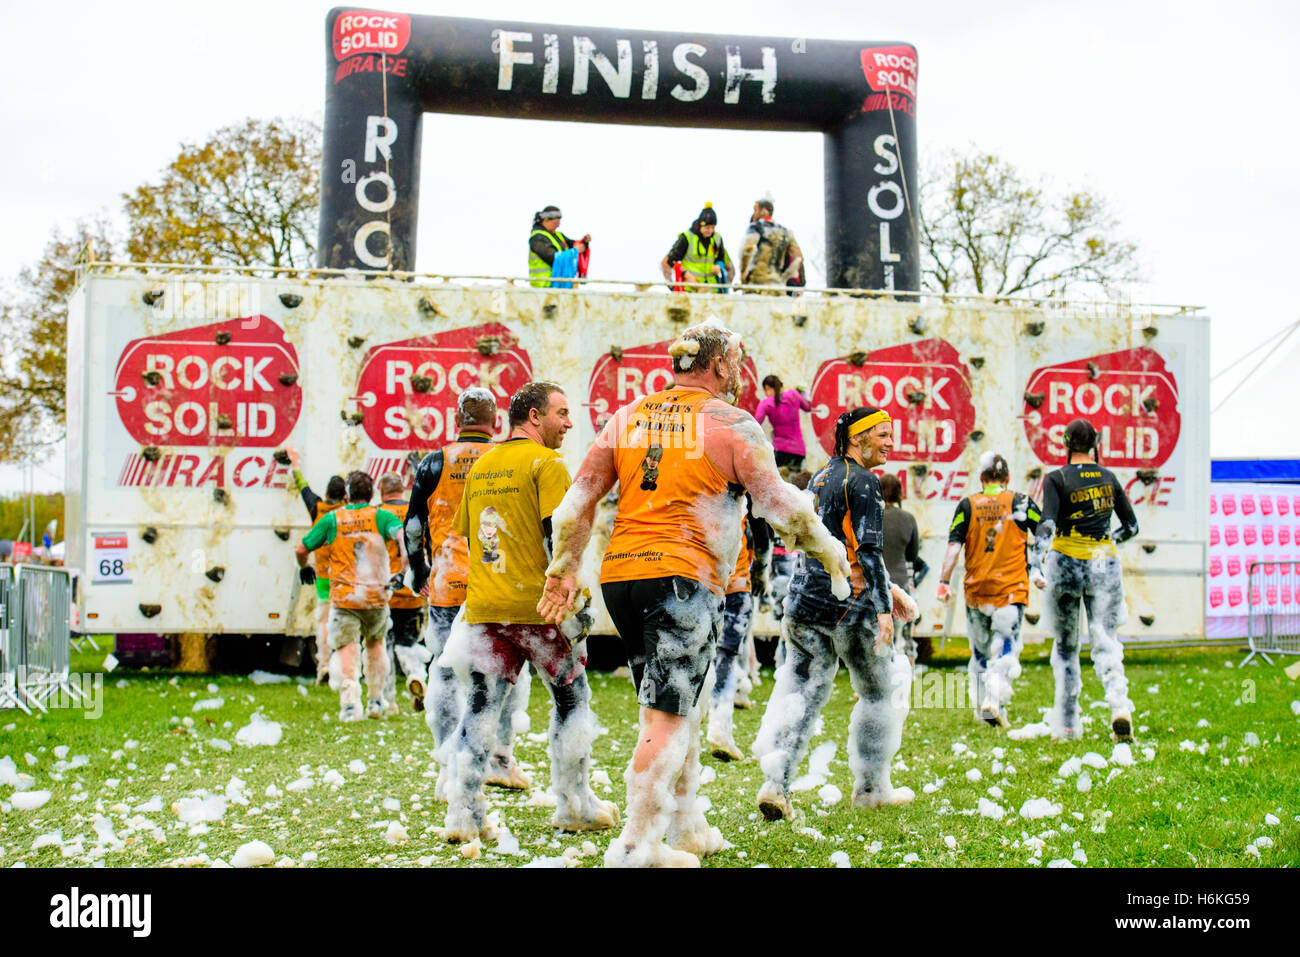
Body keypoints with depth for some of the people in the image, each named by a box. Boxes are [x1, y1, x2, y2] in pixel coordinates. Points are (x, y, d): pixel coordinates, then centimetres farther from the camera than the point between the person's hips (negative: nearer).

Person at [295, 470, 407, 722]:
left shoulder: (332, 519, 3)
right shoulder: (381, 516, 2)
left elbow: (301, 549, 6)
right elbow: (404, 537, -16)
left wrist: (304, 569, 26)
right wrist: (403, 571, -15)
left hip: (343, 597, -1)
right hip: (376, 597, 2)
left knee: (346, 649, -2)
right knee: (375, 644, 22)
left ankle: (350, 703, -20)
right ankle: (376, 701, 23)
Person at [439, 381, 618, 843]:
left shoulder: (479, 467, 15)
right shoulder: (545, 463, -7)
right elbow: (558, 536, -16)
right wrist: (574, 602, -15)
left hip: (483, 610, 6)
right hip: (539, 607, -5)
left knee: (481, 707, 7)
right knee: (571, 701, 11)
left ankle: (463, 813, 1)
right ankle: (575, 806, 18)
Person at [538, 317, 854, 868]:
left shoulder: (627, 418, 14)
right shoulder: (731, 424, 0)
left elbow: (580, 498, 12)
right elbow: (778, 504, 1)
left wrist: (564, 571, 17)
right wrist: (829, 551, 15)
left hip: (618, 574, 6)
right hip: (683, 577, -6)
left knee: (678, 705, 18)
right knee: (668, 716, -6)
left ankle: (688, 828, 25)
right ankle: (636, 847, -10)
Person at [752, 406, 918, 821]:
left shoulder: (821, 477, 17)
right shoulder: (864, 481, -9)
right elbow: (868, 551, -18)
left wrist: (886, 588, 27)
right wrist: (883, 609, -20)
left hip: (805, 600, 7)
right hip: (850, 605, -7)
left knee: (800, 689, 7)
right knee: (881, 690, 11)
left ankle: (775, 783, -8)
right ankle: (870, 787, 18)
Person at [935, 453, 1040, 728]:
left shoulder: (968, 505, 3)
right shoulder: (1022, 503, 1)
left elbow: (954, 545, -7)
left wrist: (944, 581, -9)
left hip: (976, 589, 2)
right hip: (1011, 589, -2)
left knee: (980, 652, 14)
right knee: (1006, 650, -4)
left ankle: (986, 711, 16)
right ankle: (995, 694, -29)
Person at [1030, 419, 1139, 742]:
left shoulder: (1057, 479, -4)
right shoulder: (1108, 477, 7)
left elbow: (1047, 524, -18)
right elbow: (1131, 526, 13)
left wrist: (1035, 564, -25)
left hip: (1065, 562, -2)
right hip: (1104, 563, 2)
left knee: (1066, 646, 12)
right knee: (1105, 641, 0)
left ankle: (1067, 724, 15)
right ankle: (1119, 705, -27)